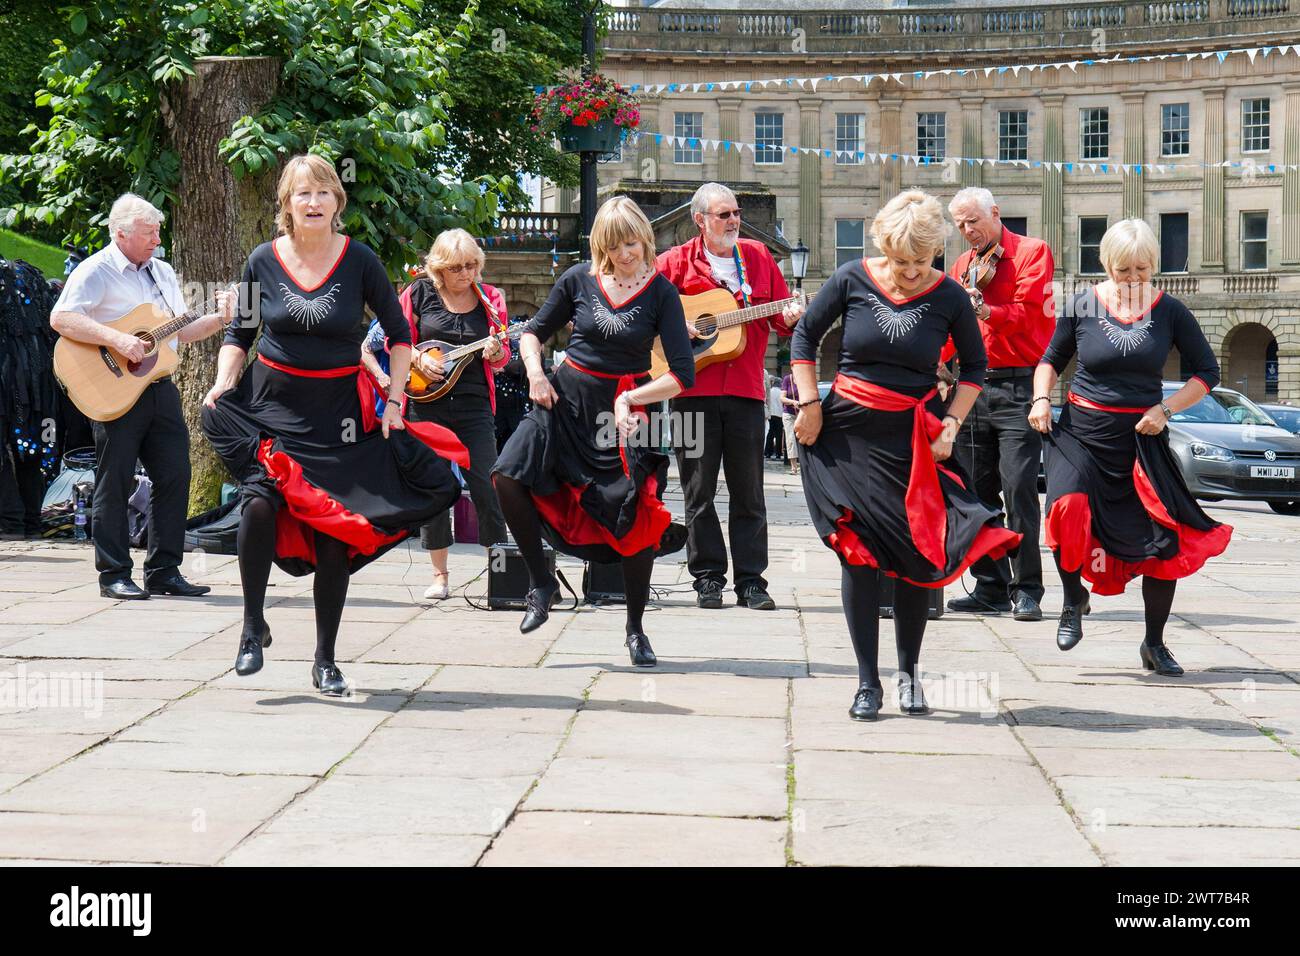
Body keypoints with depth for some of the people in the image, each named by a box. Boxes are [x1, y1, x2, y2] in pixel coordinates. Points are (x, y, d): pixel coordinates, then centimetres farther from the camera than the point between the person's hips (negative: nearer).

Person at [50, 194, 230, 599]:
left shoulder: (163, 272, 17)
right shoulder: (96, 271, -6)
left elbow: (181, 332, 21)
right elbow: (61, 319, -18)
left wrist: (219, 318, 4)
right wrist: (117, 339, -25)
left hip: (160, 388, 7)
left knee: (175, 475, 4)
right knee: (115, 483, -2)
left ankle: (164, 571, 11)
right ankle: (114, 576, 5)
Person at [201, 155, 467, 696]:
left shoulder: (359, 261, -4)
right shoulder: (264, 261, 0)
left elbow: (399, 333, 6)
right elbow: (240, 333, 11)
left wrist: (394, 401, 0)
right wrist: (223, 382, -6)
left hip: (338, 410, 0)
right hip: (271, 403, 0)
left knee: (334, 533, 0)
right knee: (260, 502, -22)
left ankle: (325, 661, 12)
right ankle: (253, 627, -2)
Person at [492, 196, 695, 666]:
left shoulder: (660, 292, -7)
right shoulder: (579, 279, -1)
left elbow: (683, 373, -10)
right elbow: (533, 332, 12)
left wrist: (630, 400, -18)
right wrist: (535, 372, -6)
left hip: (625, 409, -2)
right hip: (566, 399, 2)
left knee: (635, 517, -6)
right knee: (508, 476, -18)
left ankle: (636, 628, 13)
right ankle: (541, 581, 2)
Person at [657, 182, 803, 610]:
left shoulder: (758, 257, 11)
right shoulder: (677, 262, 3)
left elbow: (780, 316, 14)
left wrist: (790, 318, -8)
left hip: (745, 389, 2)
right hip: (692, 387, -2)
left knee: (748, 494, 3)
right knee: (699, 492, 2)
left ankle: (751, 581, 6)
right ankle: (708, 578, 9)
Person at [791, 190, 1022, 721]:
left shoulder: (949, 296, -5)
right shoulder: (853, 279, -6)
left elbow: (974, 366, 9)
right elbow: (805, 335, 6)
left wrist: (951, 423, -2)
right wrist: (810, 405, 0)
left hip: (916, 436, 0)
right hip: (848, 432, 0)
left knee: (919, 550, 0)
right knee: (859, 552, -2)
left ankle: (909, 672, 18)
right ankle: (867, 682, 5)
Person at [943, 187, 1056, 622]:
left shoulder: (1032, 252, 1)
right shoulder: (962, 265, 19)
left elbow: (1025, 313, -11)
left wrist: (984, 310, -28)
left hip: (1018, 386, -6)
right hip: (973, 386, 6)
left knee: (1018, 487, -11)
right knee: (977, 491, 5)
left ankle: (1026, 590, -8)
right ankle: (991, 588, 11)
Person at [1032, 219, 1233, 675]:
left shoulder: (1169, 311, -1)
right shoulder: (1082, 306, -1)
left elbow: (1207, 371, 6)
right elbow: (1052, 359, 14)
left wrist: (1167, 408, -8)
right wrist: (1041, 399, -5)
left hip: (1143, 436, 1)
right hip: (1082, 429, -1)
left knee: (1164, 536, -2)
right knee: (1068, 509, -26)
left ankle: (1154, 644, 17)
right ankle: (1074, 599, 3)